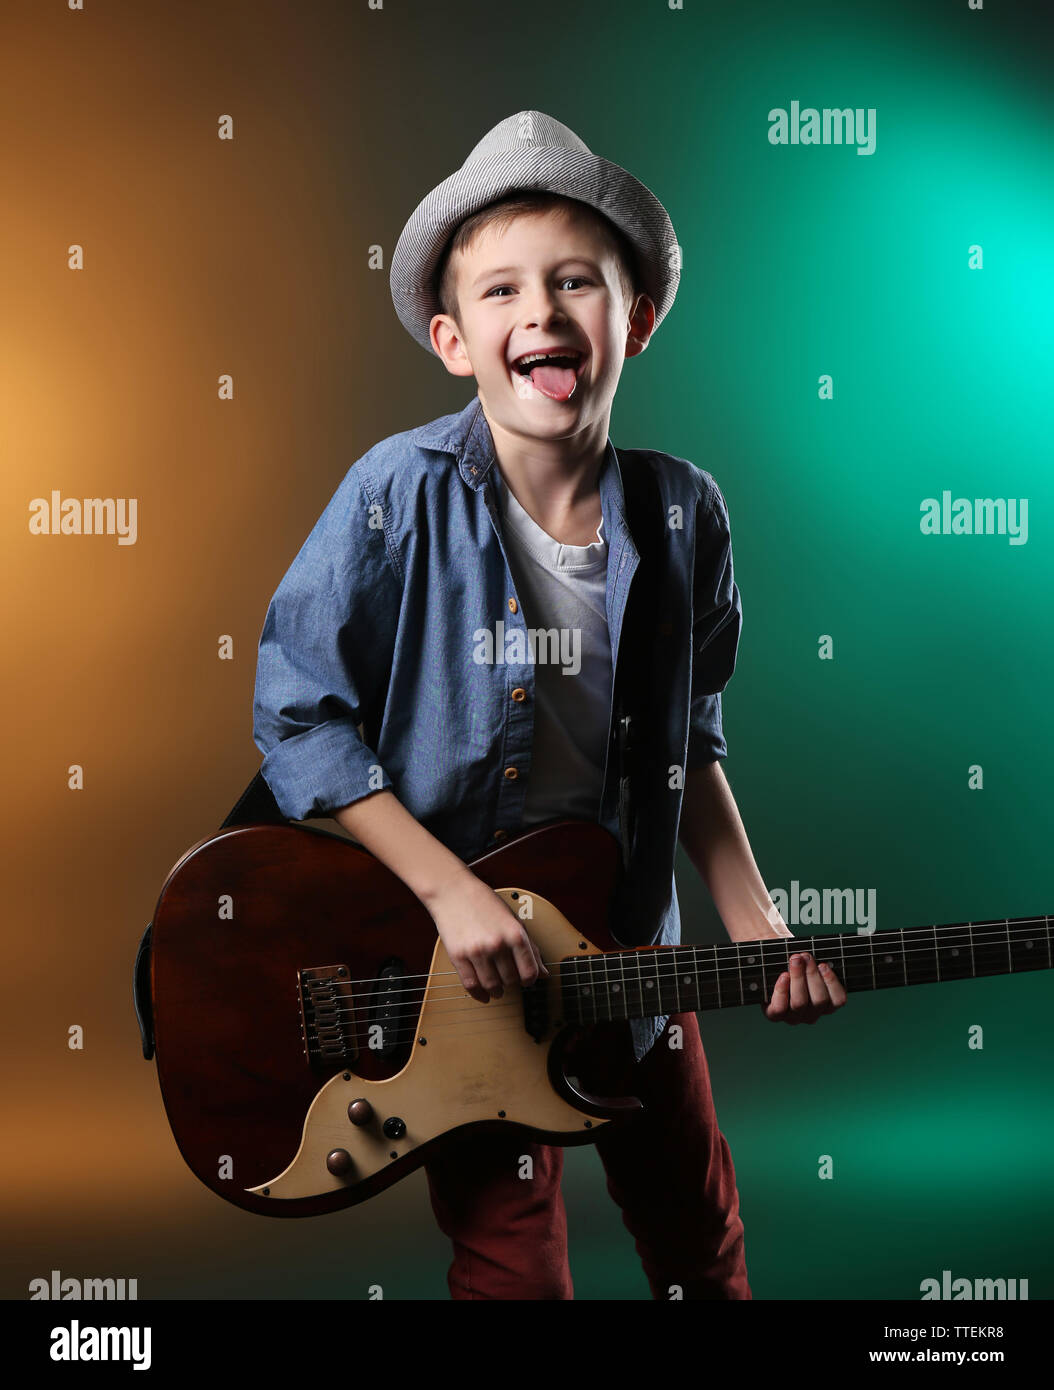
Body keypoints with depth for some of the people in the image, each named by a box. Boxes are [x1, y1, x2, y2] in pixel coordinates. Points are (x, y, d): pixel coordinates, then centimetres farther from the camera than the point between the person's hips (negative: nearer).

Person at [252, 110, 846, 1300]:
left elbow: (689, 742, 6)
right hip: (454, 968, -3)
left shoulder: (685, 514, -7)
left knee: (703, 1249, 19)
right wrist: (452, 892, -20)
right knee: (514, 1268, 10)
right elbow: (296, 716, -14)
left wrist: (754, 925, -1)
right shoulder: (400, 496, -17)